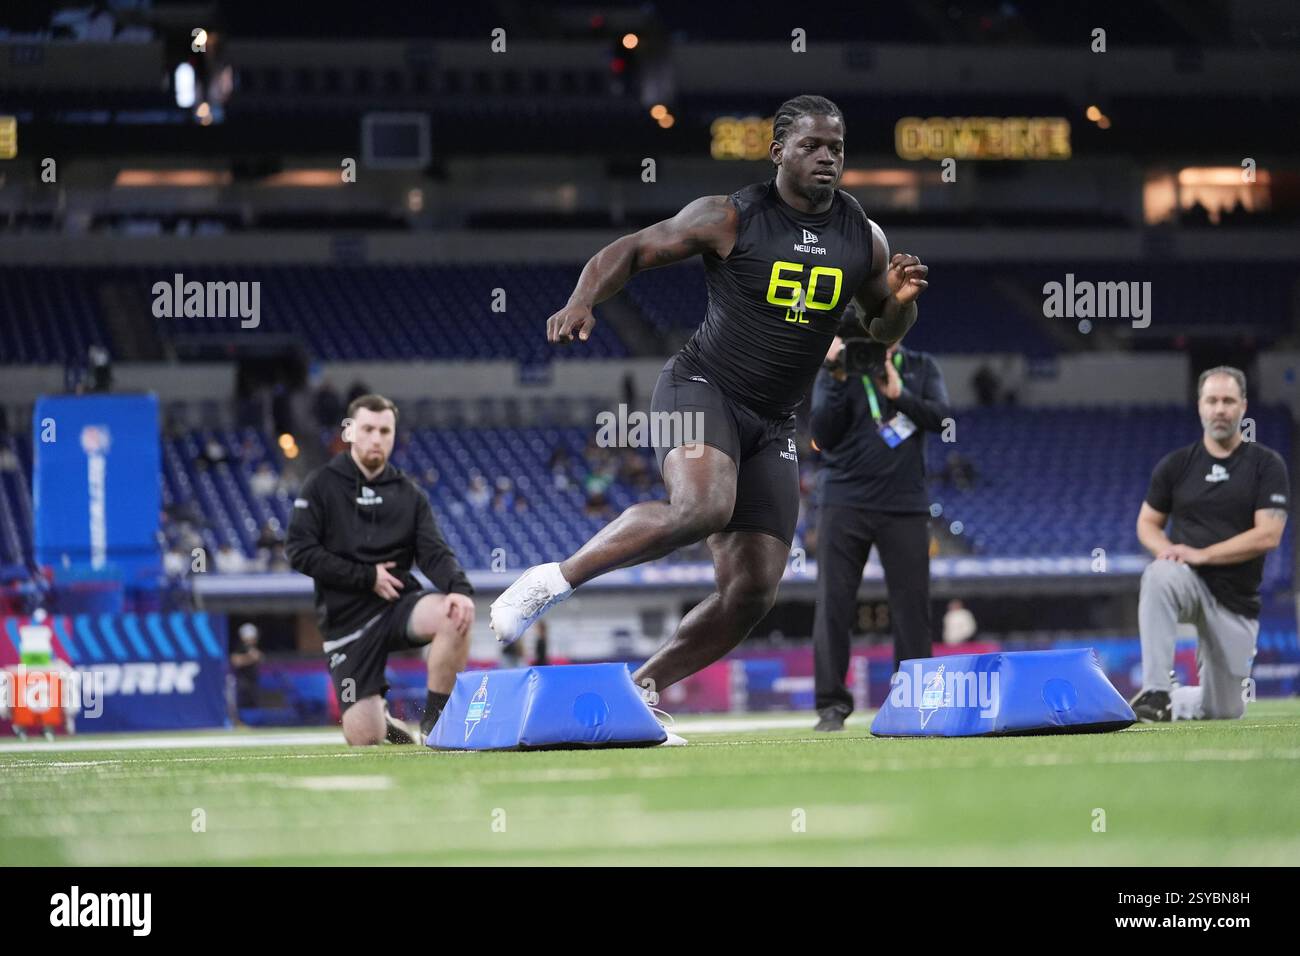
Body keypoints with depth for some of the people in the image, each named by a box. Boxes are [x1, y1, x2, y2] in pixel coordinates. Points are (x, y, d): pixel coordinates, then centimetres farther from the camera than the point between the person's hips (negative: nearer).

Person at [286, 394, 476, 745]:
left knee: (455, 614, -32)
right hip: (347, 617, -2)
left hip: (399, 602, 2)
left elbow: (434, 552, -1)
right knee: (364, 739, -10)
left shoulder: (408, 493, 10)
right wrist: (367, 577, -13)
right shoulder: (322, 485, 1)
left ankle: (434, 721, -14)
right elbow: (300, 551, -8)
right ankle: (380, 720, 31)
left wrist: (459, 588, -23)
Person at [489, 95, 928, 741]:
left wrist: (900, 300, -4)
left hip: (771, 429, 6)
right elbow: (630, 251, -3)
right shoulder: (729, 220, -7)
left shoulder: (863, 240, 6)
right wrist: (583, 302, -22)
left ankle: (639, 688, 11)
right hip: (700, 389, -6)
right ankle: (555, 580, -21)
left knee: (752, 592, -4)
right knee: (702, 507, -35)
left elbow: (884, 332, 19)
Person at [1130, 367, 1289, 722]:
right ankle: (1155, 693, -35)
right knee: (1158, 576, -38)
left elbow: (1268, 535, -13)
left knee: (1225, 709, 1)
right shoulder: (1175, 464, 4)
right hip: (1187, 581, 0)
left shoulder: (1267, 465, -4)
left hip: (1235, 600, 0)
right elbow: (1147, 523, 12)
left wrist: (1201, 554, -19)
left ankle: (1175, 701, 36)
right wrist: (1165, 549, -12)